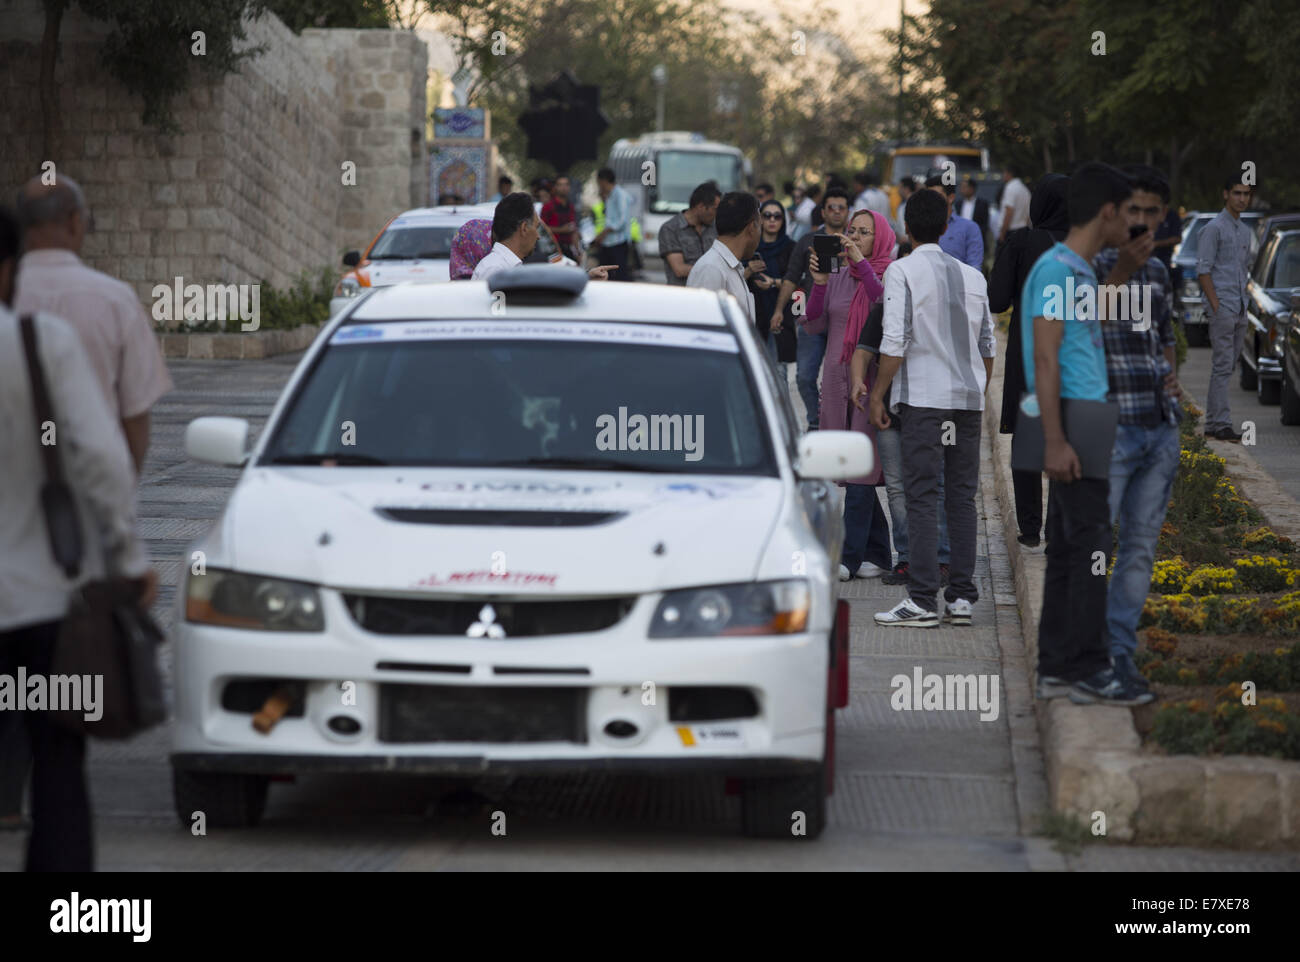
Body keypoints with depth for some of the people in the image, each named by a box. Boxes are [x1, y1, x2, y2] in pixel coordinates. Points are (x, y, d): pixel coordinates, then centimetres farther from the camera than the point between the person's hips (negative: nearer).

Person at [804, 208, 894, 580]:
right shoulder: (838, 277, 13)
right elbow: (815, 325, 7)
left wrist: (861, 262, -24)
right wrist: (819, 283, -8)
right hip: (837, 380, 6)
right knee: (855, 470, 8)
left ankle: (850, 556, -9)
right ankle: (877, 555, 16)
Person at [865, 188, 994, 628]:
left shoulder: (902, 271, -5)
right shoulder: (973, 277, 11)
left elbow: (895, 342, -12)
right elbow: (988, 345, 14)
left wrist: (878, 395, -4)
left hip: (922, 398, -5)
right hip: (968, 398, 5)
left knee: (922, 498, -6)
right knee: (962, 497, 7)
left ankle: (923, 600, -10)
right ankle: (962, 596, 7)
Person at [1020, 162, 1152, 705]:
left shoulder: (1079, 271, 16)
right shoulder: (1056, 270, -14)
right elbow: (1046, 358, -19)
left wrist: (1123, 272, 24)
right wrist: (1055, 440, -24)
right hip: (1071, 424, -10)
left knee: (1069, 549, 11)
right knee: (1089, 544, -10)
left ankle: (1057, 668, 14)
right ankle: (1087, 669, -10)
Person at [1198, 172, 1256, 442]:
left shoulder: (1245, 231, 17)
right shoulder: (1214, 228, -8)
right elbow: (1203, 270, -12)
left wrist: (1243, 301, 16)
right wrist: (1216, 306, -16)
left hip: (1240, 310, 8)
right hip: (1222, 308, -8)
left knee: (1228, 366, 8)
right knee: (1222, 366, -10)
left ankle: (1213, 423, 12)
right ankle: (1221, 423, -11)